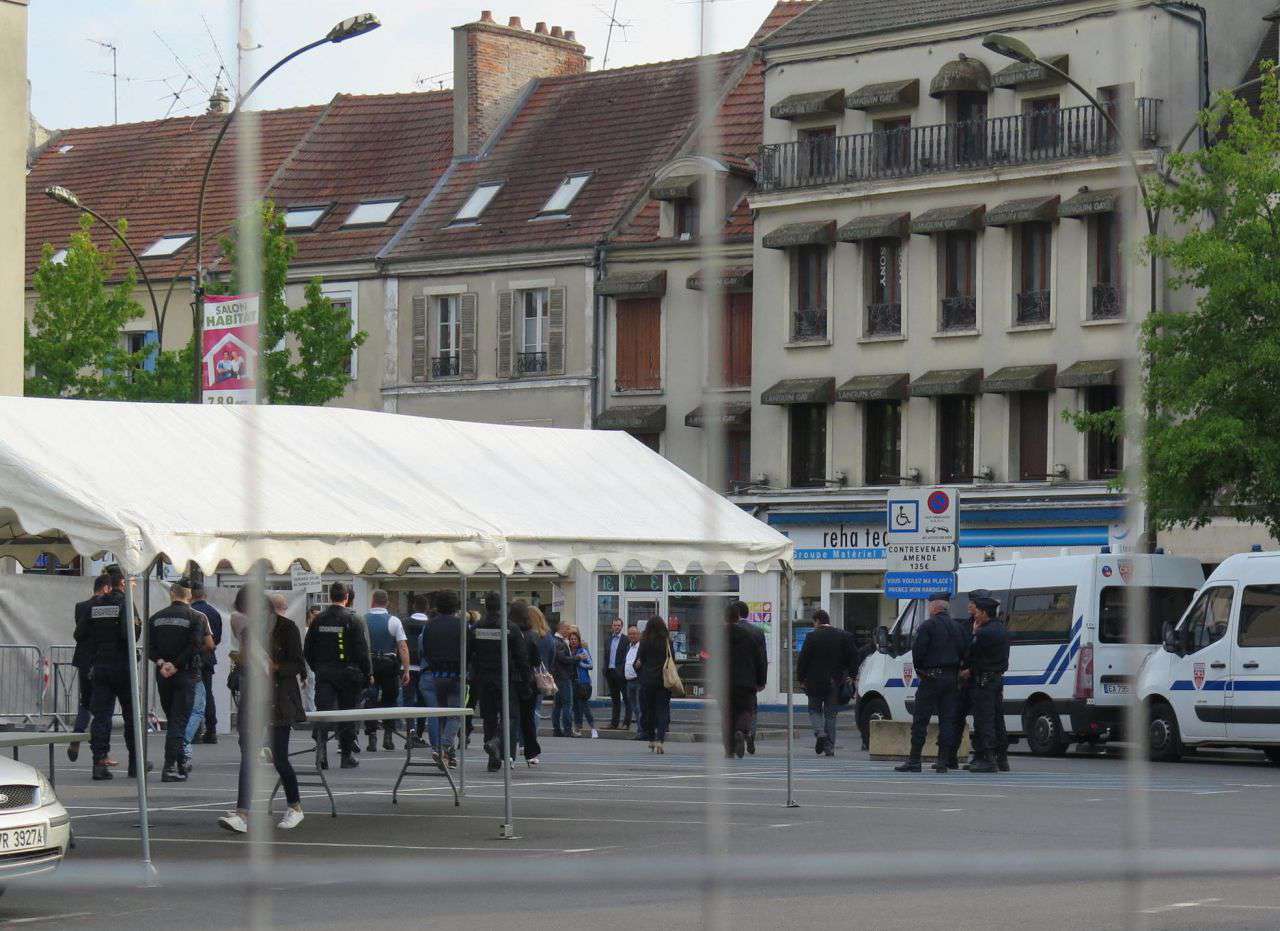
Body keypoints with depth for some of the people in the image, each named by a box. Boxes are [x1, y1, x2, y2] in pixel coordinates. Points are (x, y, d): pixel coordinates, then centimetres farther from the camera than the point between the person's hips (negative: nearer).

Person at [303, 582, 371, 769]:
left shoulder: (319, 620, 4)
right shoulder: (353, 620, -7)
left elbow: (307, 650, 8)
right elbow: (362, 650, -9)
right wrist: (368, 674, 0)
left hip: (323, 674, 2)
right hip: (347, 673, -2)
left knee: (323, 712, -2)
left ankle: (321, 746, -24)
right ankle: (347, 755, 11)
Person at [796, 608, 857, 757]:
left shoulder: (812, 636, -8)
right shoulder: (844, 636, 3)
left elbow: (802, 660, -8)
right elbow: (853, 658, 4)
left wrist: (800, 679, 2)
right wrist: (851, 677, 10)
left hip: (815, 682, -3)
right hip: (835, 683, 3)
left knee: (814, 710, 13)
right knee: (830, 714, 9)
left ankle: (820, 733, -12)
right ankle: (829, 748, 6)